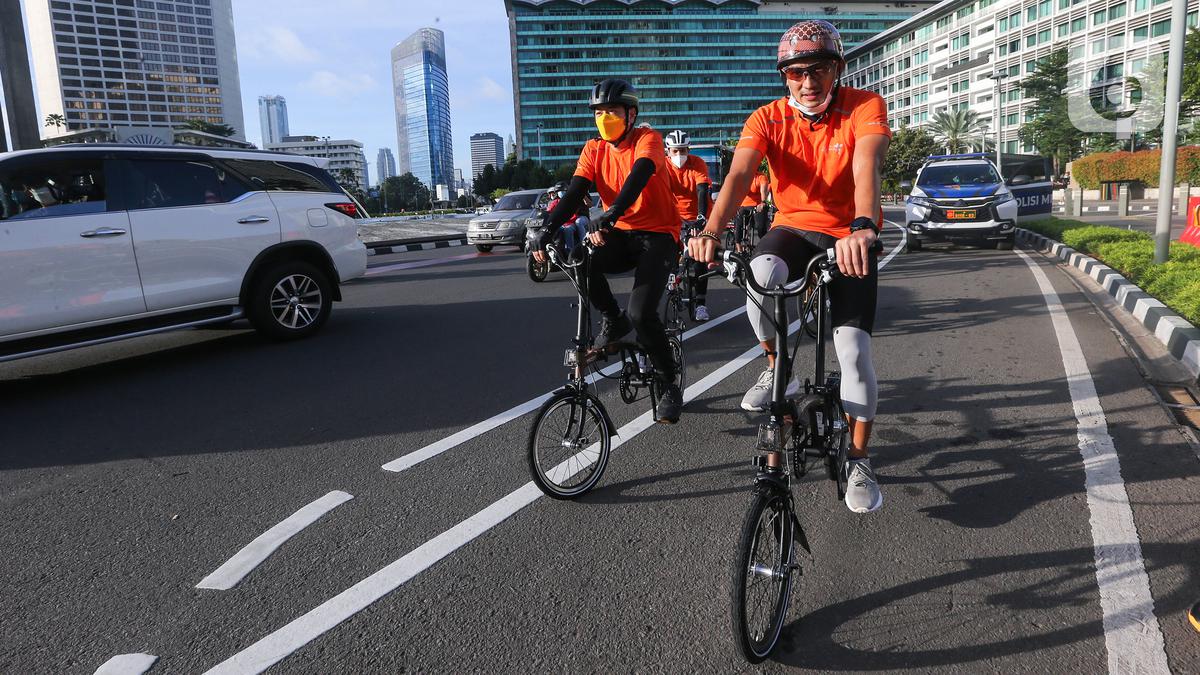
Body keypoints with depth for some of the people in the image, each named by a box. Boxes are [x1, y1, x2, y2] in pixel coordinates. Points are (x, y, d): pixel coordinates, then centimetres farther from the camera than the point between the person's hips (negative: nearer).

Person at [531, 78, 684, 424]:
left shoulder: (648, 138, -8)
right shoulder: (594, 149, 6)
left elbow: (639, 175, -29)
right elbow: (574, 192, -8)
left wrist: (610, 215, -47)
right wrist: (548, 228, -27)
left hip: (657, 235, -4)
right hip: (620, 236, 5)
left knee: (641, 314, -22)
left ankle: (669, 386, 2)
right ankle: (613, 321, -2)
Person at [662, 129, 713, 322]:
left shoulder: (698, 164, -15)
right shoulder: (663, 165, -10)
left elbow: (702, 192, -27)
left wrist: (701, 217, -41)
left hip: (696, 217, -2)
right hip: (675, 216, 2)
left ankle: (700, 303, -6)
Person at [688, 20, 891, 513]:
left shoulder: (864, 107, -15)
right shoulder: (769, 119, -10)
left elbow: (866, 167, -34)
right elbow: (739, 174, -27)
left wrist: (862, 227, -54)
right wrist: (710, 230, -46)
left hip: (849, 237, -1)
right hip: (793, 230, 1)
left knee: (854, 350, -12)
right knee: (761, 274, -35)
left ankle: (858, 460, 9)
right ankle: (775, 367, -7)